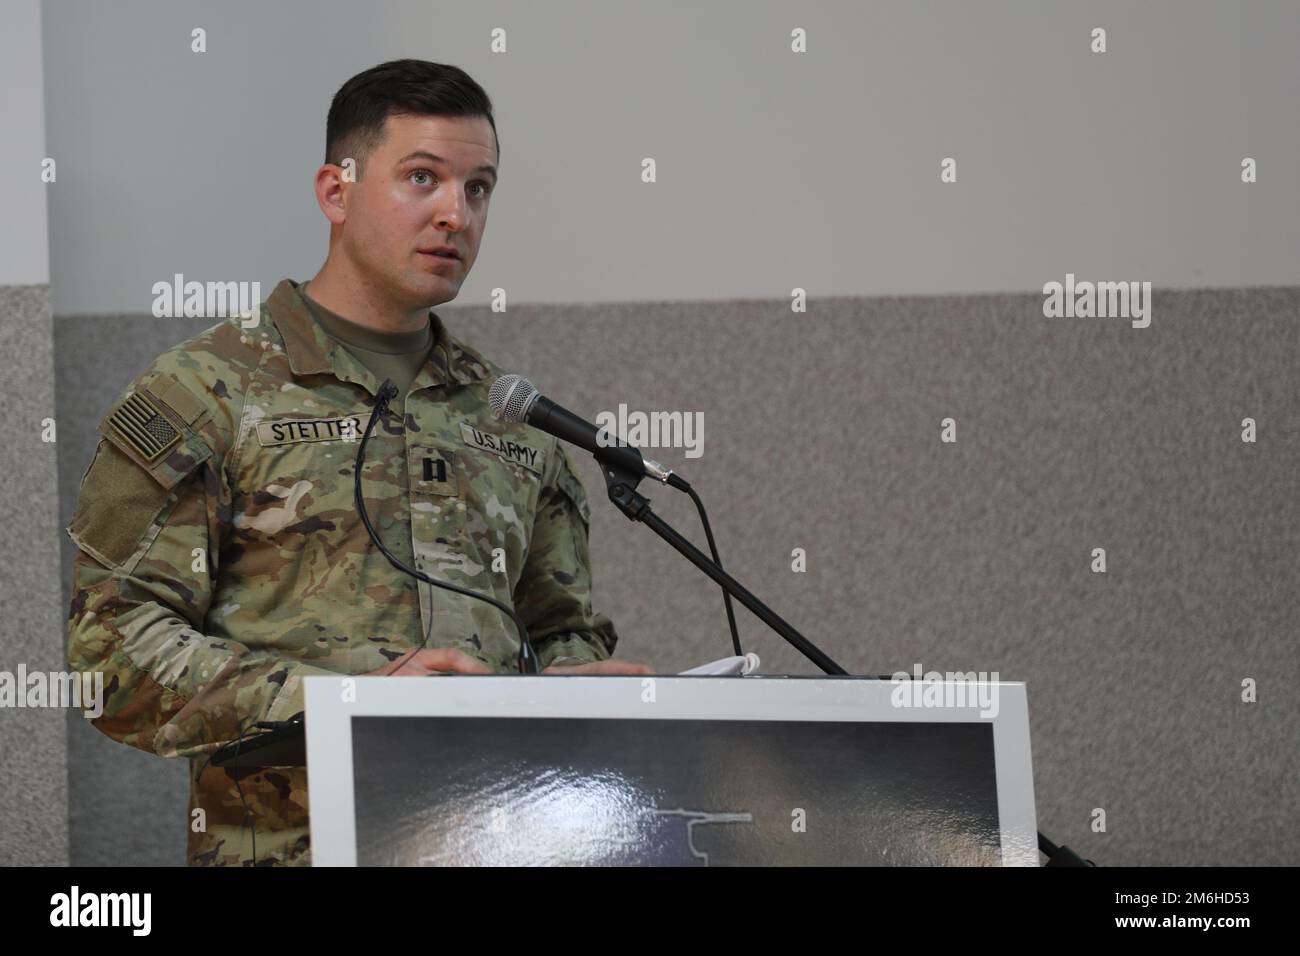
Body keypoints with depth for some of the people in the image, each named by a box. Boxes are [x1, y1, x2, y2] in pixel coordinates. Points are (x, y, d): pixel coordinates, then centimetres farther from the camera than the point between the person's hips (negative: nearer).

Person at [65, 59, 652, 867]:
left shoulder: (513, 420, 22)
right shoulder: (204, 395, 5)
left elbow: (564, 632, 30)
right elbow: (114, 647, -3)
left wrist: (581, 688, 6)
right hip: (289, 843, -5)